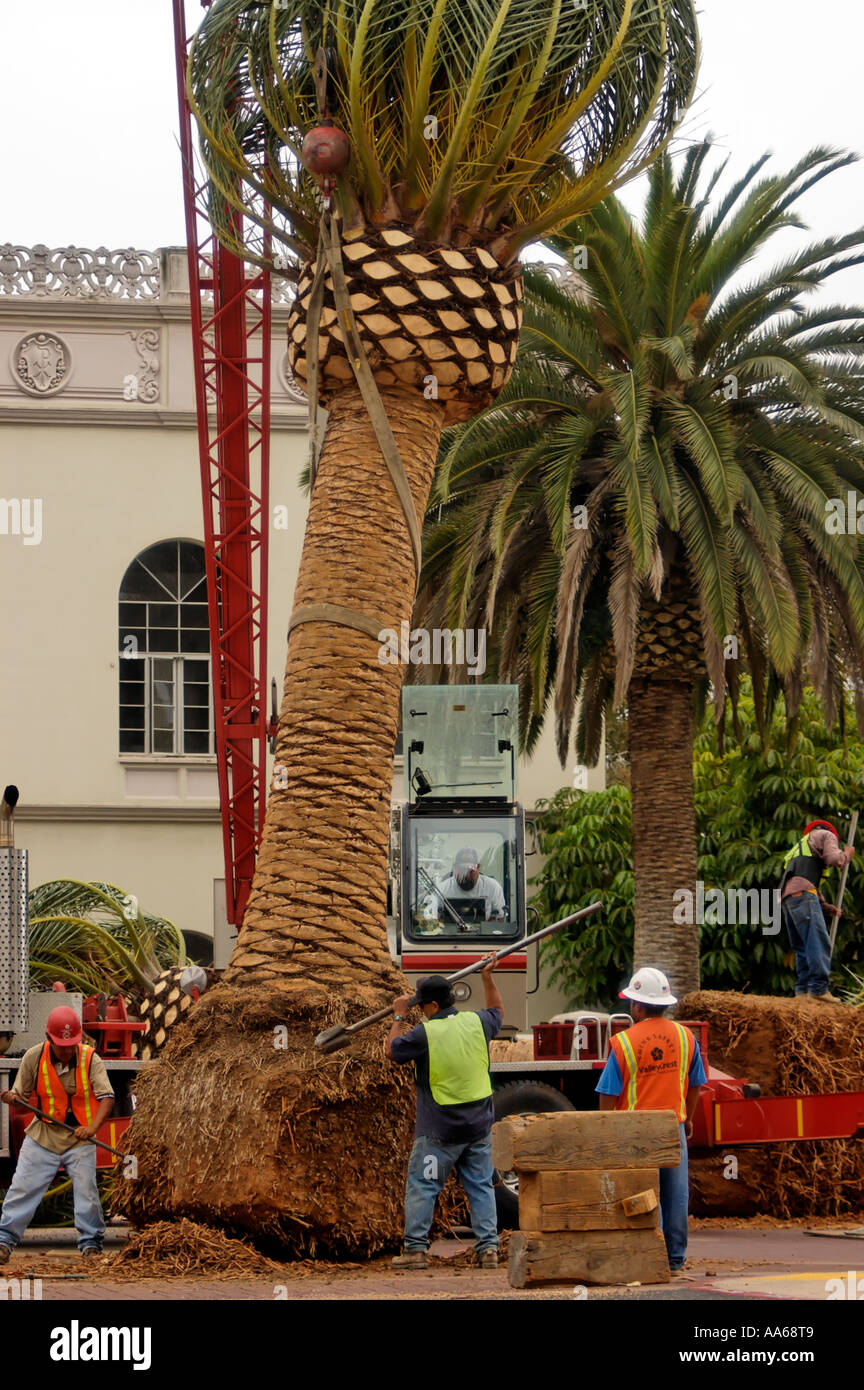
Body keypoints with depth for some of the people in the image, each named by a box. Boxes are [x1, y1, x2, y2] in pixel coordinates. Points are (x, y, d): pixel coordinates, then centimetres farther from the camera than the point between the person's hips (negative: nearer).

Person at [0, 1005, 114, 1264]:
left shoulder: (90, 1059, -11)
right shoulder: (34, 1057, -8)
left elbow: (107, 1097, -15)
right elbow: (21, 1094, 1)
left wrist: (92, 1127, -31)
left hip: (79, 1138, -1)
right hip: (43, 1136, 1)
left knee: (86, 1190, -5)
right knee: (23, 1187, -2)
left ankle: (91, 1243, 11)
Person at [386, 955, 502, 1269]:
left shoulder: (424, 1034, -15)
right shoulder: (476, 1022, 0)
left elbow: (393, 1051, 3)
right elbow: (497, 1012, 24)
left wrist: (399, 1016, 14)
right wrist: (487, 977, 32)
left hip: (439, 1131, -5)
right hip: (479, 1125, 5)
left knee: (421, 1187, 5)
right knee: (481, 1187, 9)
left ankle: (415, 1249, 4)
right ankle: (488, 1248, 4)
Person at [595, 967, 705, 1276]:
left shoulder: (623, 1042, -10)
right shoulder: (685, 1036, 2)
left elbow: (608, 1094, -8)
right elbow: (695, 1085, 11)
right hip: (674, 1127, 3)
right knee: (676, 1193, 8)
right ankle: (675, 1258, 12)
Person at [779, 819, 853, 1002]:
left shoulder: (801, 845, 38)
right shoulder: (826, 835, 15)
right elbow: (834, 858, -6)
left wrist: (825, 906, 26)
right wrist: (847, 855, 15)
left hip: (786, 898, 9)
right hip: (802, 893, -9)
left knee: (802, 947, 7)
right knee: (818, 942, -15)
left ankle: (802, 990, -2)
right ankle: (819, 989, -24)